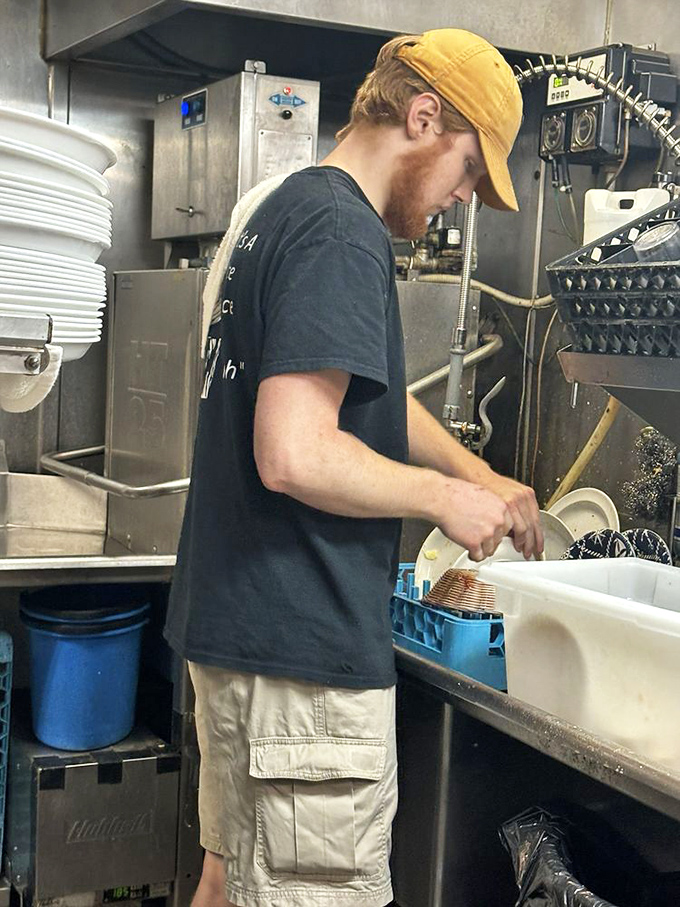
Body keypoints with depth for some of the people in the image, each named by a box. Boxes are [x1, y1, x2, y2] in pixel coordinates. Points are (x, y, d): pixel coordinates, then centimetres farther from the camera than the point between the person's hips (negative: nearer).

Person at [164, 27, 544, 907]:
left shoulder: (284, 209, 16)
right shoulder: (340, 233, -17)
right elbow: (295, 455, -27)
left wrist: (482, 478, 19)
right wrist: (444, 499, -12)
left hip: (233, 624, 10)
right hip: (304, 645, -10)